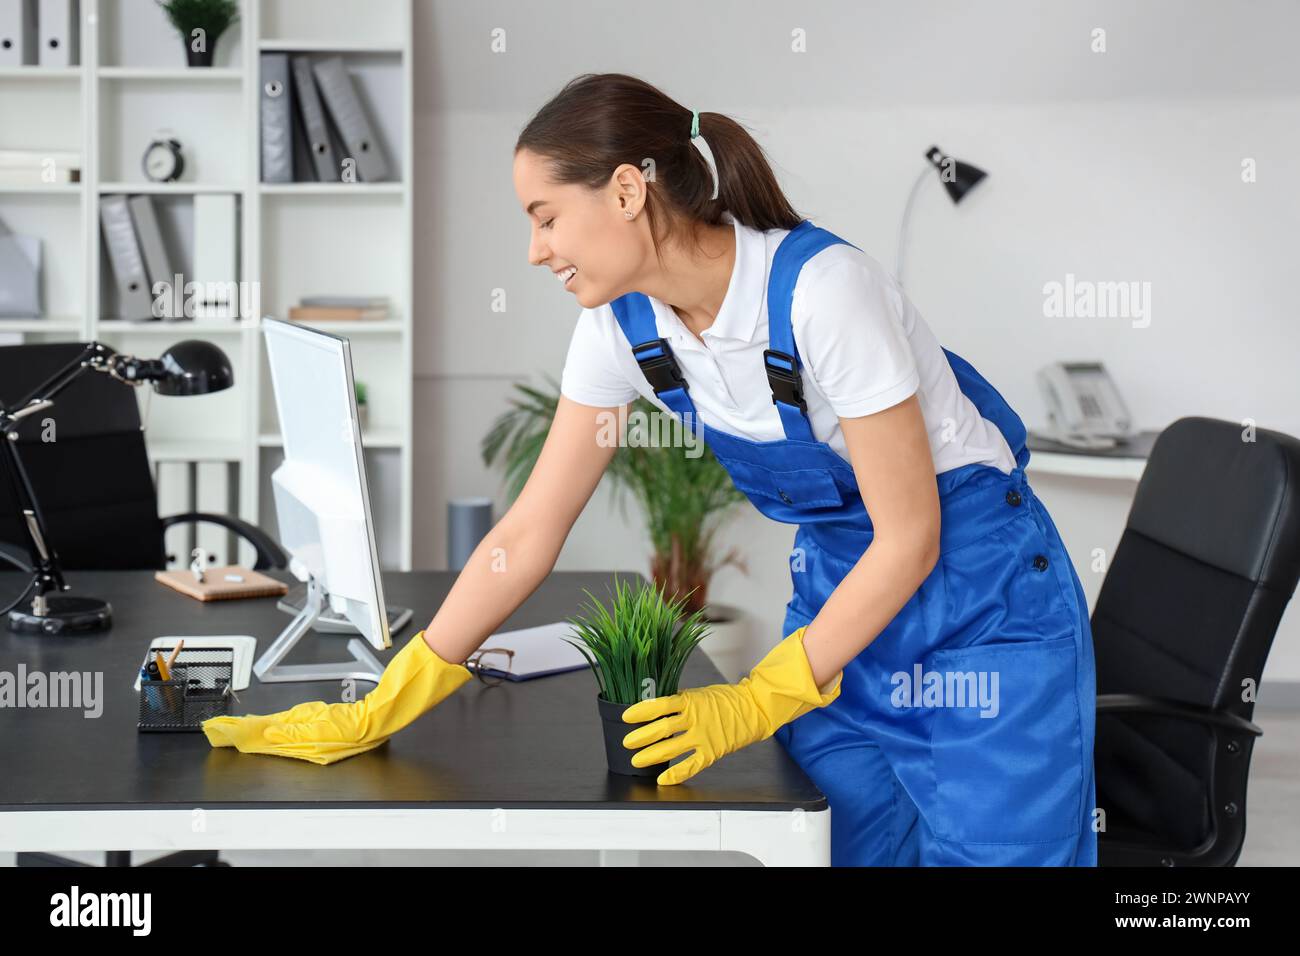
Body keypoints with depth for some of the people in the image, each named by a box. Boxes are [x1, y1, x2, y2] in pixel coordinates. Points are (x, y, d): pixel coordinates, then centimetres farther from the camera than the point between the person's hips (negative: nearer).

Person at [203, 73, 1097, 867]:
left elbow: (910, 536, -20)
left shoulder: (821, 289, -27)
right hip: (839, 587, 5)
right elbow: (529, 532, -3)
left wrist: (756, 702, -20)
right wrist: (376, 713, -6)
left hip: (978, 586, -5)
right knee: (849, 843, 3)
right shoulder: (623, 325, -7)